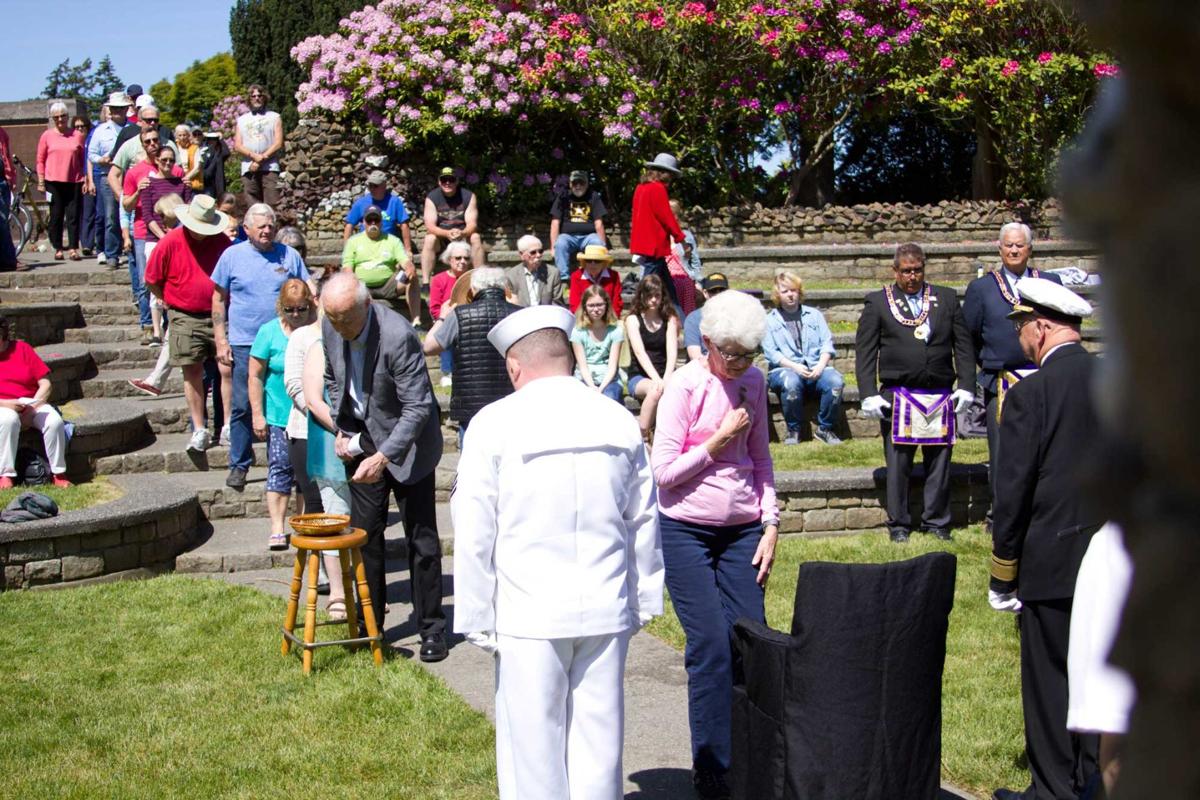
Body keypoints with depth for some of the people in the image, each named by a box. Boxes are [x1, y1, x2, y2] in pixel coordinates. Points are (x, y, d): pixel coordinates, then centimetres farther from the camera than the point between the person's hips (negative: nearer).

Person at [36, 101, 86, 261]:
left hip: (74, 181, 0)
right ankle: (58, 249, 10)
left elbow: (83, 159, 10)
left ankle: (73, 249, -2)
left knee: (73, 215, -3)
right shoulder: (47, 135, 5)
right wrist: (41, 182, 2)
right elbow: (40, 160, 7)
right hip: (53, 181, 0)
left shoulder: (77, 135, 8)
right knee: (56, 216, 3)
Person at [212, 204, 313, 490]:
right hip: (244, 344, -1)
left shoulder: (289, 255, 6)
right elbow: (218, 299, 5)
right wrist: (221, 341, -1)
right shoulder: (232, 256, 3)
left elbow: (308, 289, 12)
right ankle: (239, 465, 11)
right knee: (242, 407, 1)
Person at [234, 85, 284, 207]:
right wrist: (254, 156, -9)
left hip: (270, 168, -2)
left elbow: (278, 143, 2)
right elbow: (237, 146, 9)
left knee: (271, 205, -13)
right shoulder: (241, 120, 20)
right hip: (249, 169, 2)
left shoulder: (274, 117, 13)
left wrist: (262, 158, -8)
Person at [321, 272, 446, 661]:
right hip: (363, 440, 6)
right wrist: (342, 429, 3)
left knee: (421, 540, 0)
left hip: (405, 442, -6)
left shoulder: (397, 336, -28)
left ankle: (431, 629, 11)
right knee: (364, 535, 10)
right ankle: (370, 624, 22)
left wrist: (383, 457, -33)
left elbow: (418, 408, -27)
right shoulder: (330, 329, -7)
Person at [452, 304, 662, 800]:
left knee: (534, 746, 7)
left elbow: (474, 535, -7)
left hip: (529, 615, -3)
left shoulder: (494, 424, -7)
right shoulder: (619, 422, 4)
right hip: (606, 612, 4)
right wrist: (643, 602, 19)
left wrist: (477, 619, 0)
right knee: (599, 740, 11)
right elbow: (643, 524, 10)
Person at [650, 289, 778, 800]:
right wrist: (718, 441, -14)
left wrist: (770, 526, 7)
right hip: (686, 531, -4)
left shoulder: (754, 382, 6)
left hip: (741, 531, 5)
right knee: (711, 646, -7)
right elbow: (663, 471, -11)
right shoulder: (684, 386, -10)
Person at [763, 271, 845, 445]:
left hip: (816, 368, 2)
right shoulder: (770, 320, 14)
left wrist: (821, 365, -10)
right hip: (784, 369, -2)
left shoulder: (814, 315, 21)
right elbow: (771, 352, 1)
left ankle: (824, 428, -12)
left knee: (835, 381, -30)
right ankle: (793, 430, -18)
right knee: (791, 382, -39)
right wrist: (795, 367, -14)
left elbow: (827, 343, 10)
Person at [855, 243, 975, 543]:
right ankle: (898, 525, 12)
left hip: (941, 395, 2)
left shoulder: (946, 298, 11)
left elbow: (963, 345, 11)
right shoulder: (878, 302, 5)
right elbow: (864, 352, 2)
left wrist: (966, 386, 2)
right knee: (898, 463, 1)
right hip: (898, 395, -2)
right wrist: (869, 394, -6)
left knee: (939, 460, 7)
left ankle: (936, 522, 19)